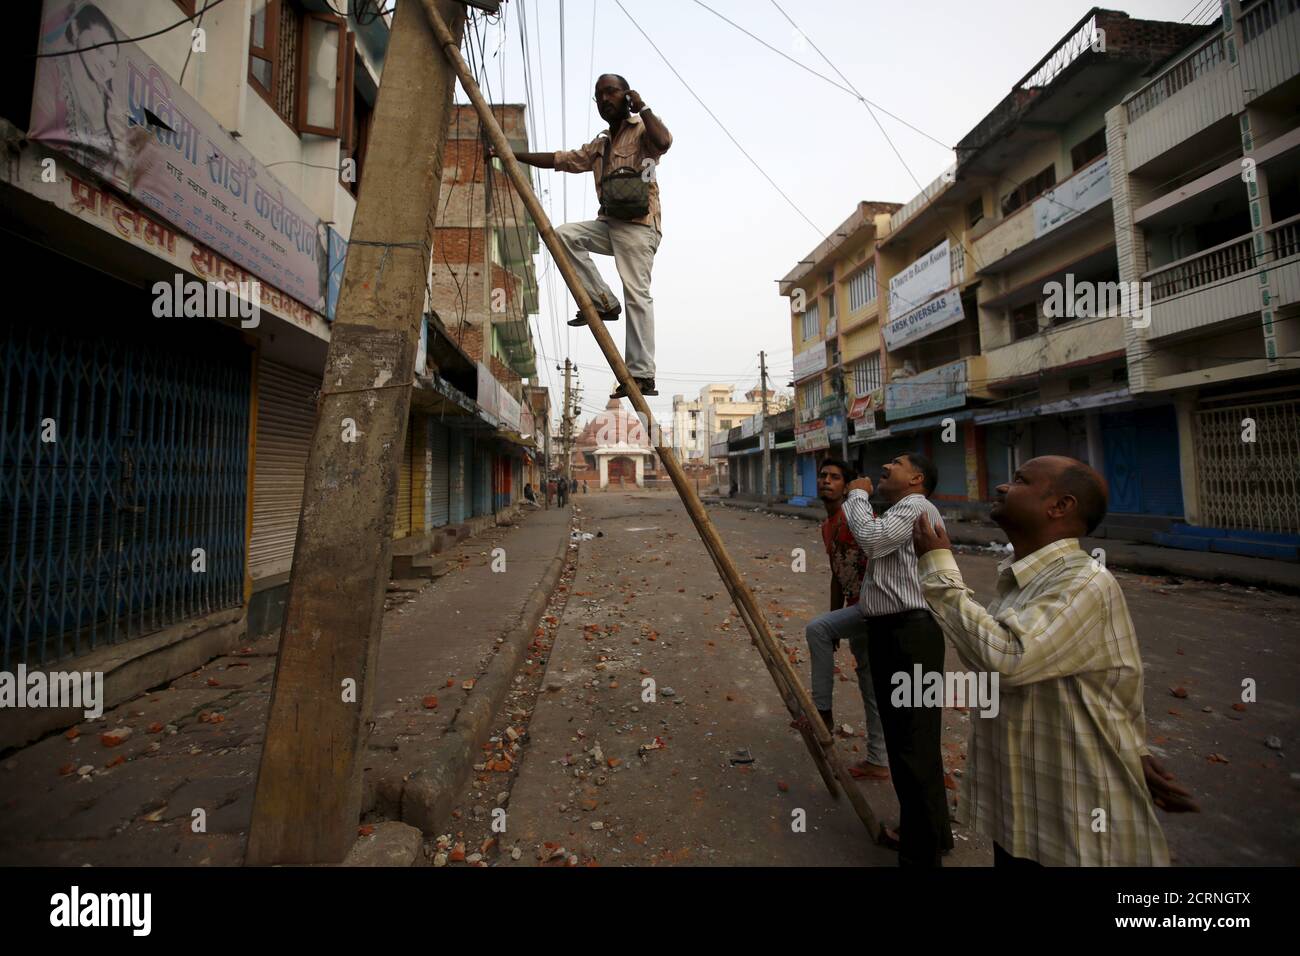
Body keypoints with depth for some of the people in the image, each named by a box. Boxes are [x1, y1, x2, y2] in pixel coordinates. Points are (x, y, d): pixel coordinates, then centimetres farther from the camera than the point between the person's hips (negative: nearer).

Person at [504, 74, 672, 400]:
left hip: (638, 224, -7)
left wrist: (642, 107, -6)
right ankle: (602, 302, -8)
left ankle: (642, 375, -20)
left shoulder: (641, 130, 6)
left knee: (637, 294, -17)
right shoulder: (599, 145, 27)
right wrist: (513, 155, 21)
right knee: (564, 234, -10)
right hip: (609, 222, 7)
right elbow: (559, 159, 27)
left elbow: (663, 141, -19)